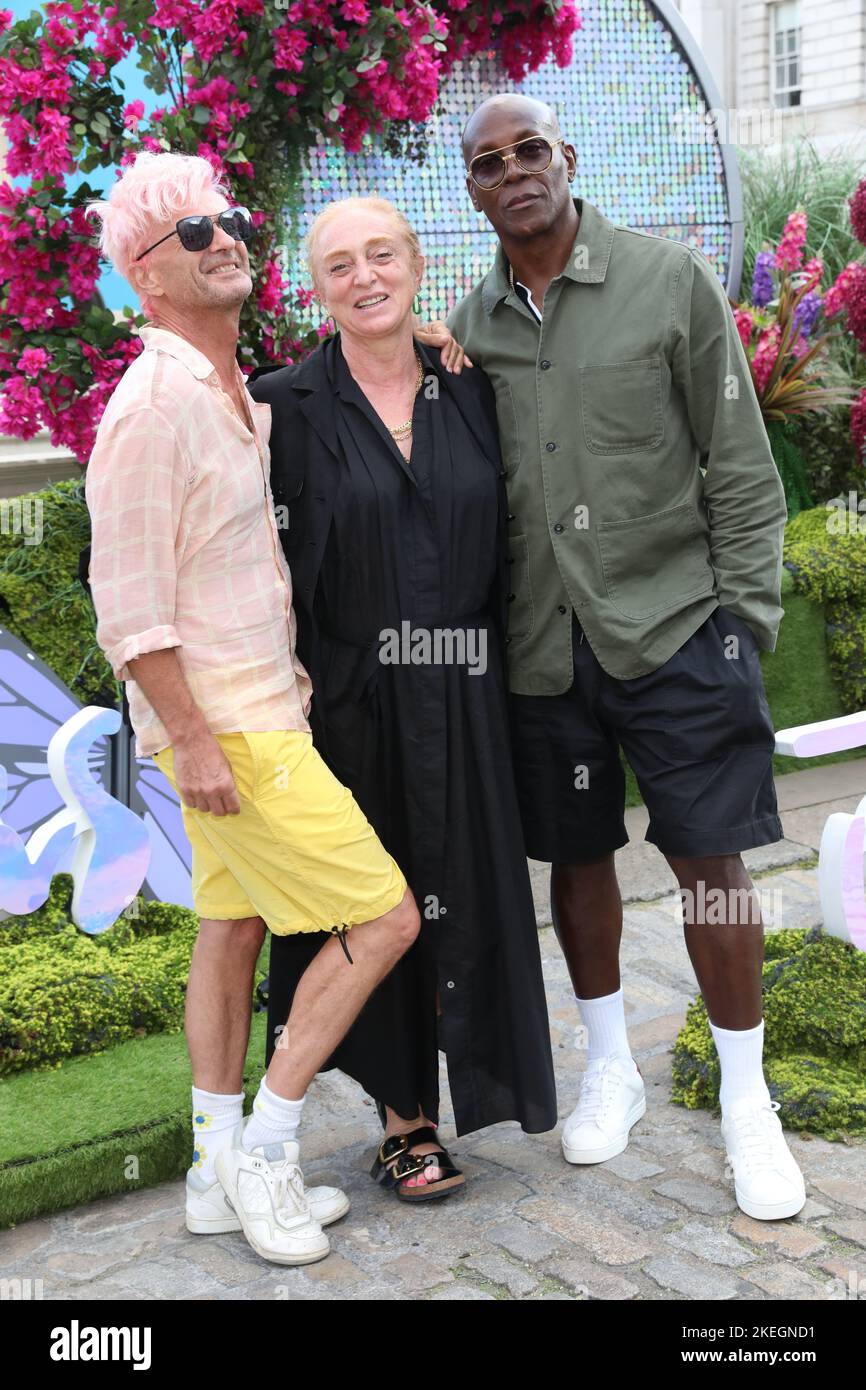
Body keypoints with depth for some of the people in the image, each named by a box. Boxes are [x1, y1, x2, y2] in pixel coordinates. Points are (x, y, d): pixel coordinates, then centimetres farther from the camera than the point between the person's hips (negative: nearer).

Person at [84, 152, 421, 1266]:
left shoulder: (239, 398, 13)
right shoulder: (152, 404, -16)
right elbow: (129, 604, -19)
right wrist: (195, 741, -20)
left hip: (259, 705, 9)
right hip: (220, 722, -9)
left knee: (234, 923, 13)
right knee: (383, 919, -7)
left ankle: (219, 1172, 25)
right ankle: (262, 1148, 6)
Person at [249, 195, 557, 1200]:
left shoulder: (468, 393, 6)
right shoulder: (286, 404, -4)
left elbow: (502, 546, 10)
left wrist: (503, 678, 5)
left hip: (460, 700, 3)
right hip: (350, 700, -3)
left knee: (464, 893, 9)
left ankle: (469, 1086, 27)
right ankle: (403, 1116, 22)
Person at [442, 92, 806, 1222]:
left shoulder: (671, 280, -1)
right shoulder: (470, 327, 8)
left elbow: (740, 466, -1)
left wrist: (745, 618, -5)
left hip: (672, 628, -3)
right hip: (540, 648, 3)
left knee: (708, 860, -1)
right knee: (576, 857, 12)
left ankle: (747, 1102, 15)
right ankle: (611, 1069, 32)